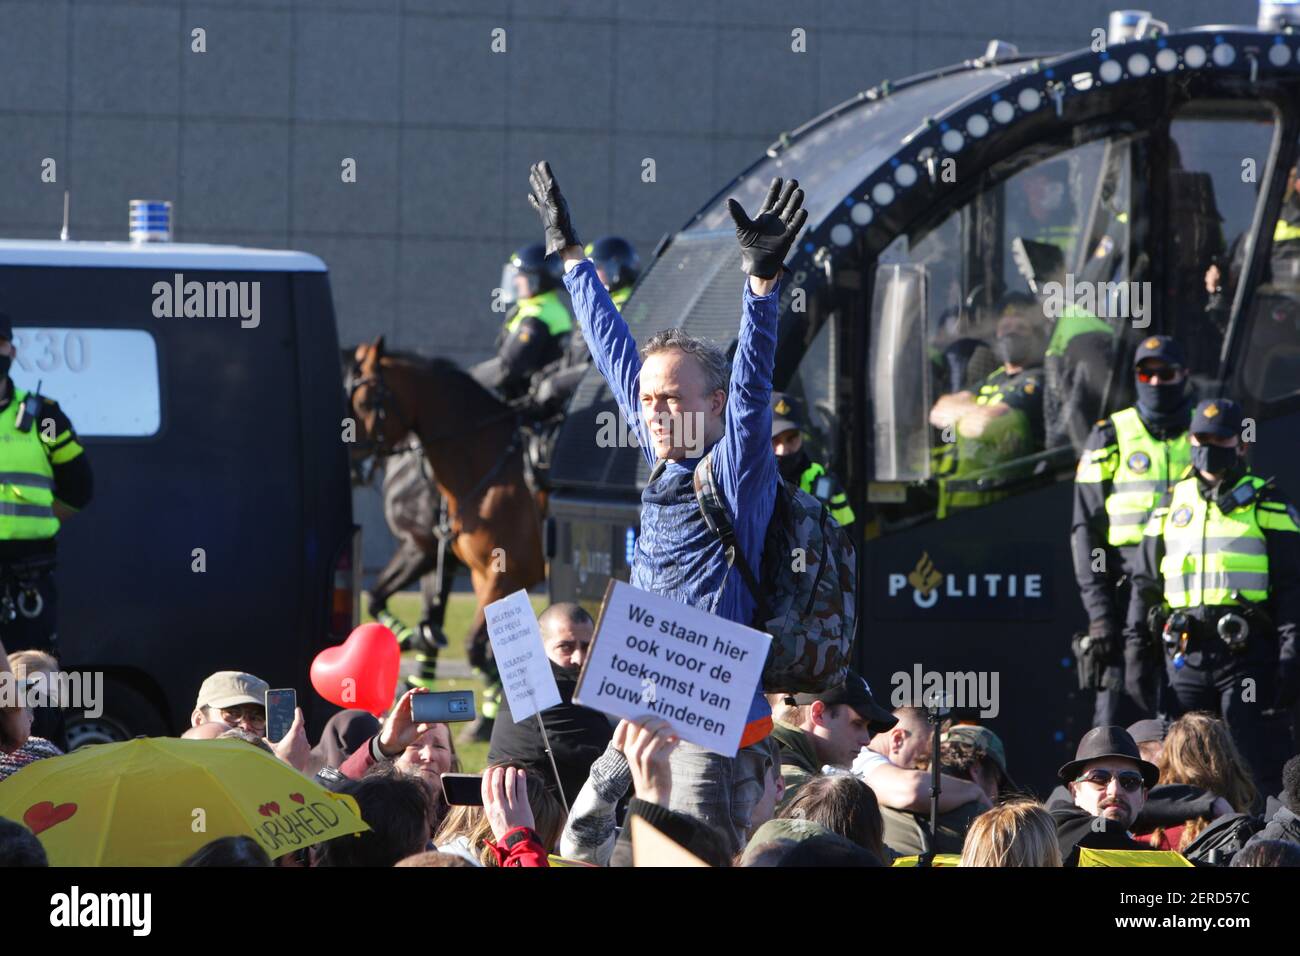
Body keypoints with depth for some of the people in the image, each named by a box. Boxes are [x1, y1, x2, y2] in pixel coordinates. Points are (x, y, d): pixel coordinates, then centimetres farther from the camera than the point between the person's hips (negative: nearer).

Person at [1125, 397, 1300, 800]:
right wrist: (1136, 655, 11)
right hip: (1186, 658, 4)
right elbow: (1145, 585, 20)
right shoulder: (1170, 507, 17)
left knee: (1263, 770, -9)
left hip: (1248, 656, -4)